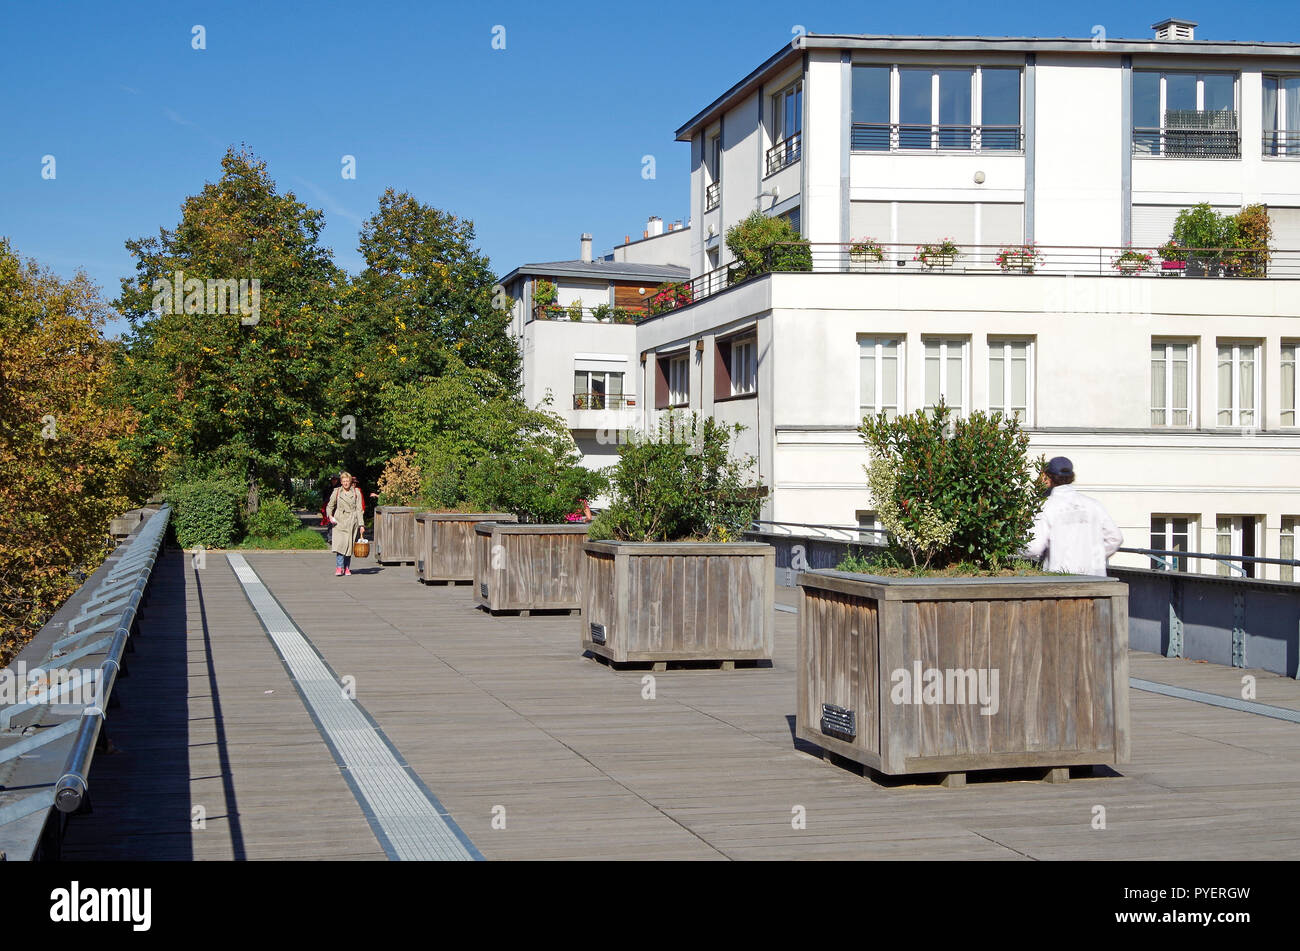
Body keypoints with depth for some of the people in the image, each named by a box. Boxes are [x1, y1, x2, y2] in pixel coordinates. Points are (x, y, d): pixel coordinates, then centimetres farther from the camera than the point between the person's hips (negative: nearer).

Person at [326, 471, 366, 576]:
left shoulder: (356, 492, 4)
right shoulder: (336, 492, 5)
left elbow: (359, 509, 4)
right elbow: (330, 506, 14)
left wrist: (361, 524, -2)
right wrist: (330, 516, -5)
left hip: (352, 521, 1)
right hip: (339, 521, -1)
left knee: (349, 544, 2)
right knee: (340, 543, -14)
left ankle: (347, 568, 14)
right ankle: (339, 567, -14)